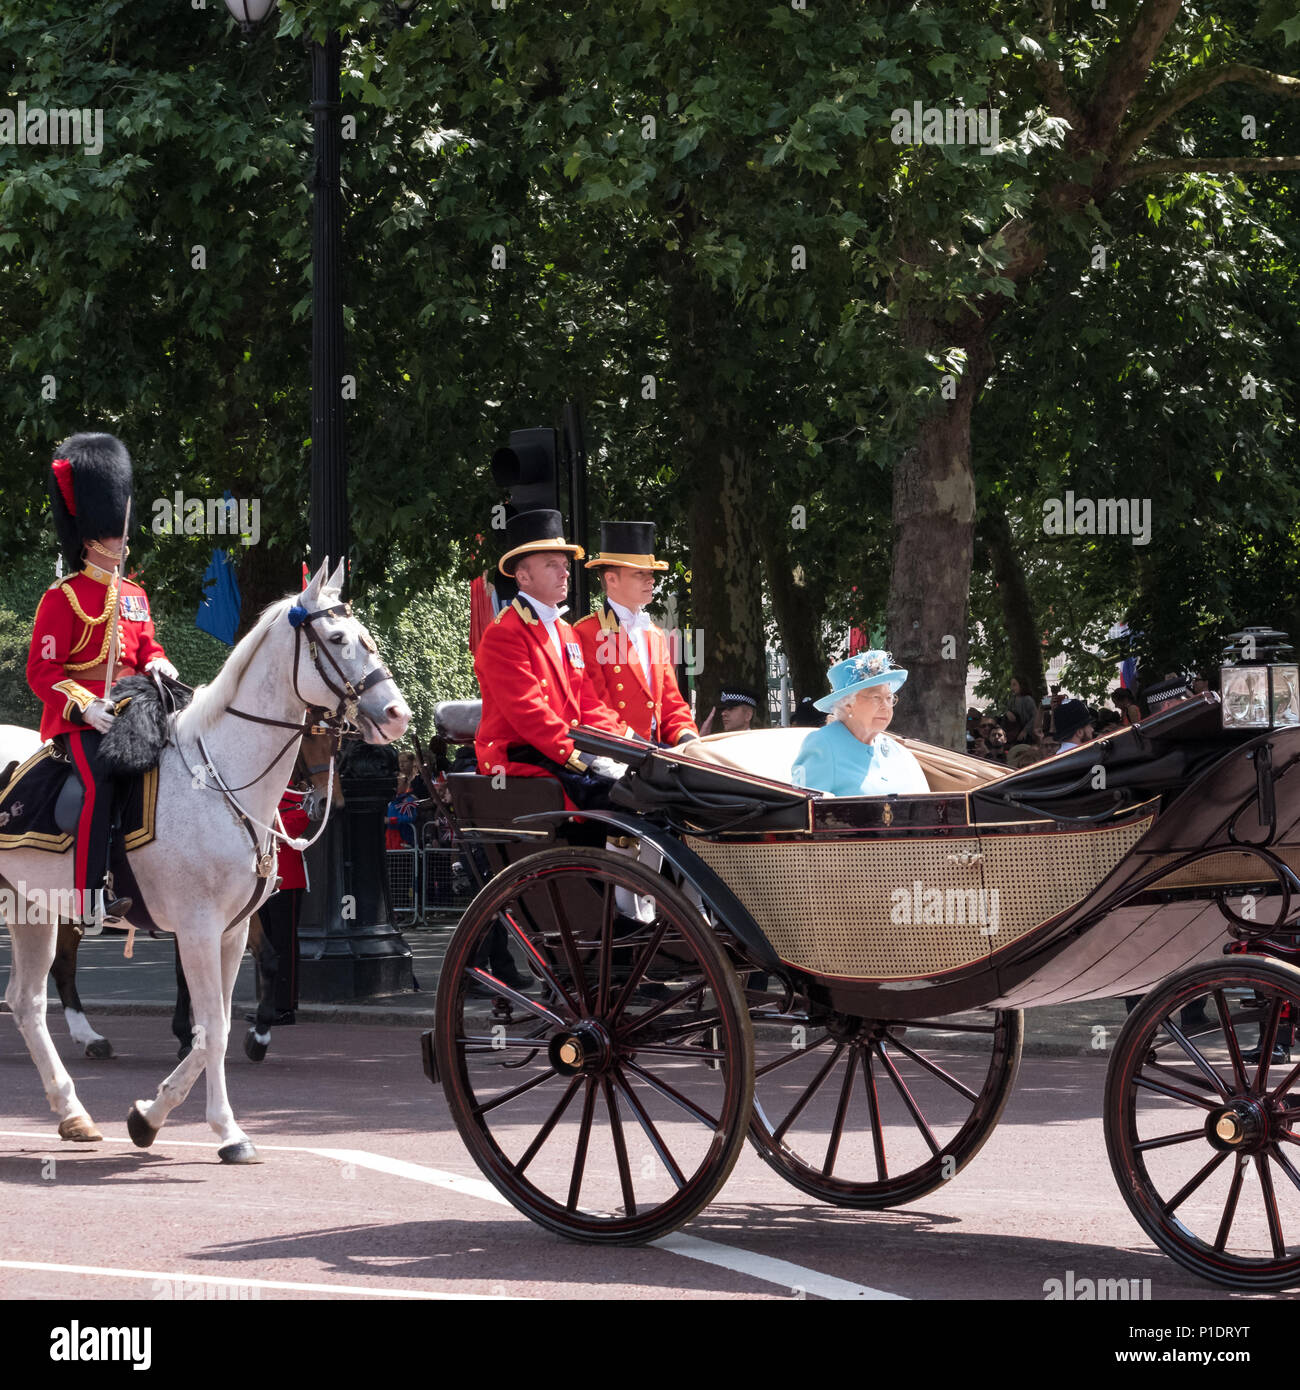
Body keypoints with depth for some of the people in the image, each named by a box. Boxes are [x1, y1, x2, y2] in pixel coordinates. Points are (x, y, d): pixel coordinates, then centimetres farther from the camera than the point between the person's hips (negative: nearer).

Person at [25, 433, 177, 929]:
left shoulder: (134, 594, 17)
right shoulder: (63, 597, -5)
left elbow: (146, 644, 28)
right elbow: (41, 669, -8)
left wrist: (156, 663, 2)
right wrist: (85, 705, -22)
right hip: (80, 717, -7)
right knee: (101, 781, -29)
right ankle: (90, 898, -29)